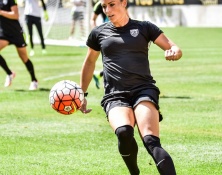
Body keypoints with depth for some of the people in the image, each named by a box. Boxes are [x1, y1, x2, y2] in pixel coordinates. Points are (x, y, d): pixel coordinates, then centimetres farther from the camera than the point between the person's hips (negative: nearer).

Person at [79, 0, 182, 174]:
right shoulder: (98, 33, 17)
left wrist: (174, 52, -15)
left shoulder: (144, 27, 11)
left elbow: (175, 49, 9)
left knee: (151, 141, -29)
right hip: (115, 96, 1)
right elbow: (89, 62, 32)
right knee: (123, 132, -33)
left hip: (143, 90, -1)